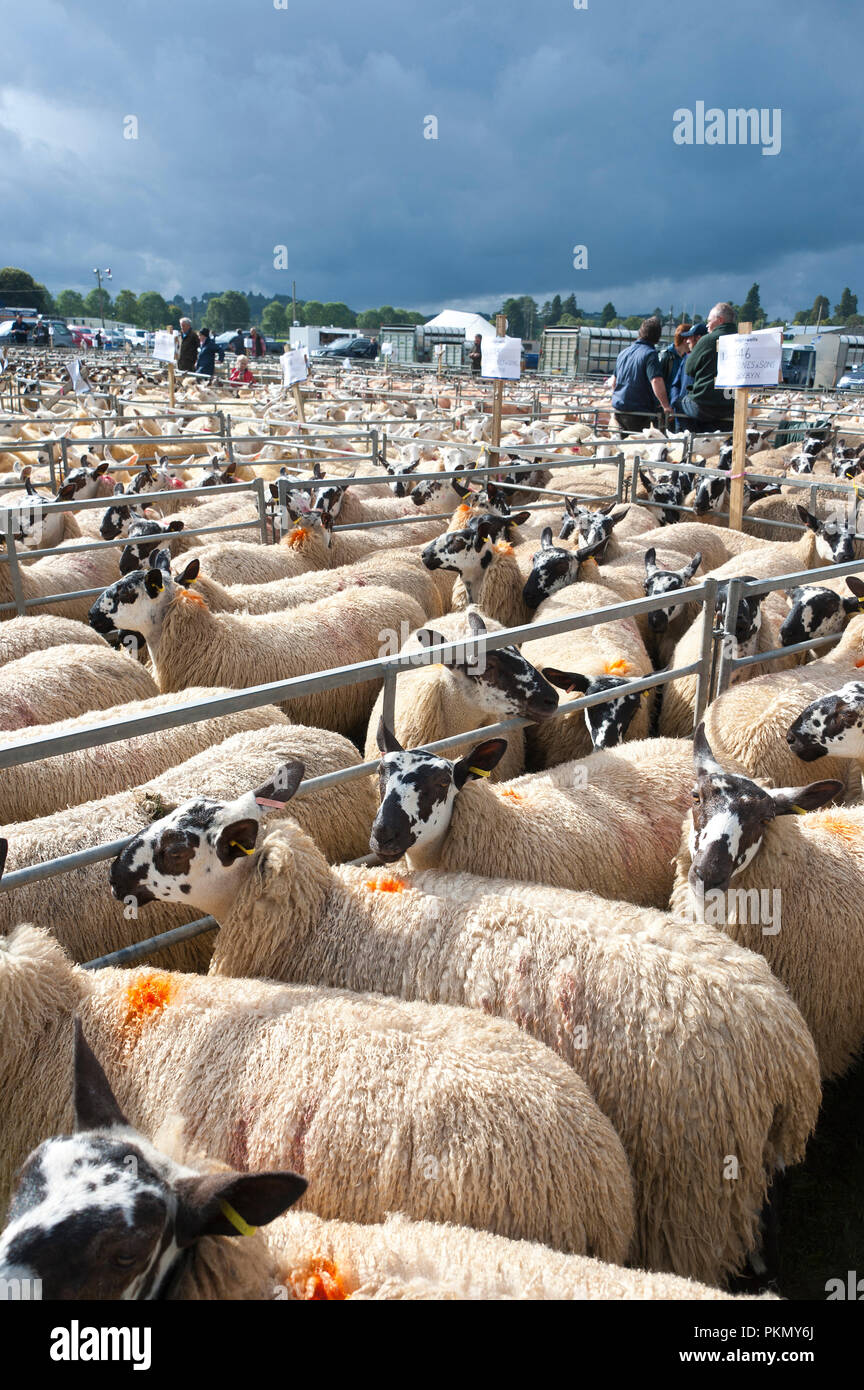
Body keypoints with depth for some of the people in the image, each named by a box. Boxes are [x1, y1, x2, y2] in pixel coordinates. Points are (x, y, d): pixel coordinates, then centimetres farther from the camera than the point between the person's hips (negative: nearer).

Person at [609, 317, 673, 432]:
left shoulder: (623, 352, 12)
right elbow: (656, 381, -25)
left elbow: (614, 382, 23)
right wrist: (666, 406, -22)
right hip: (638, 411, -7)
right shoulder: (649, 354, -12)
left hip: (618, 409, 8)